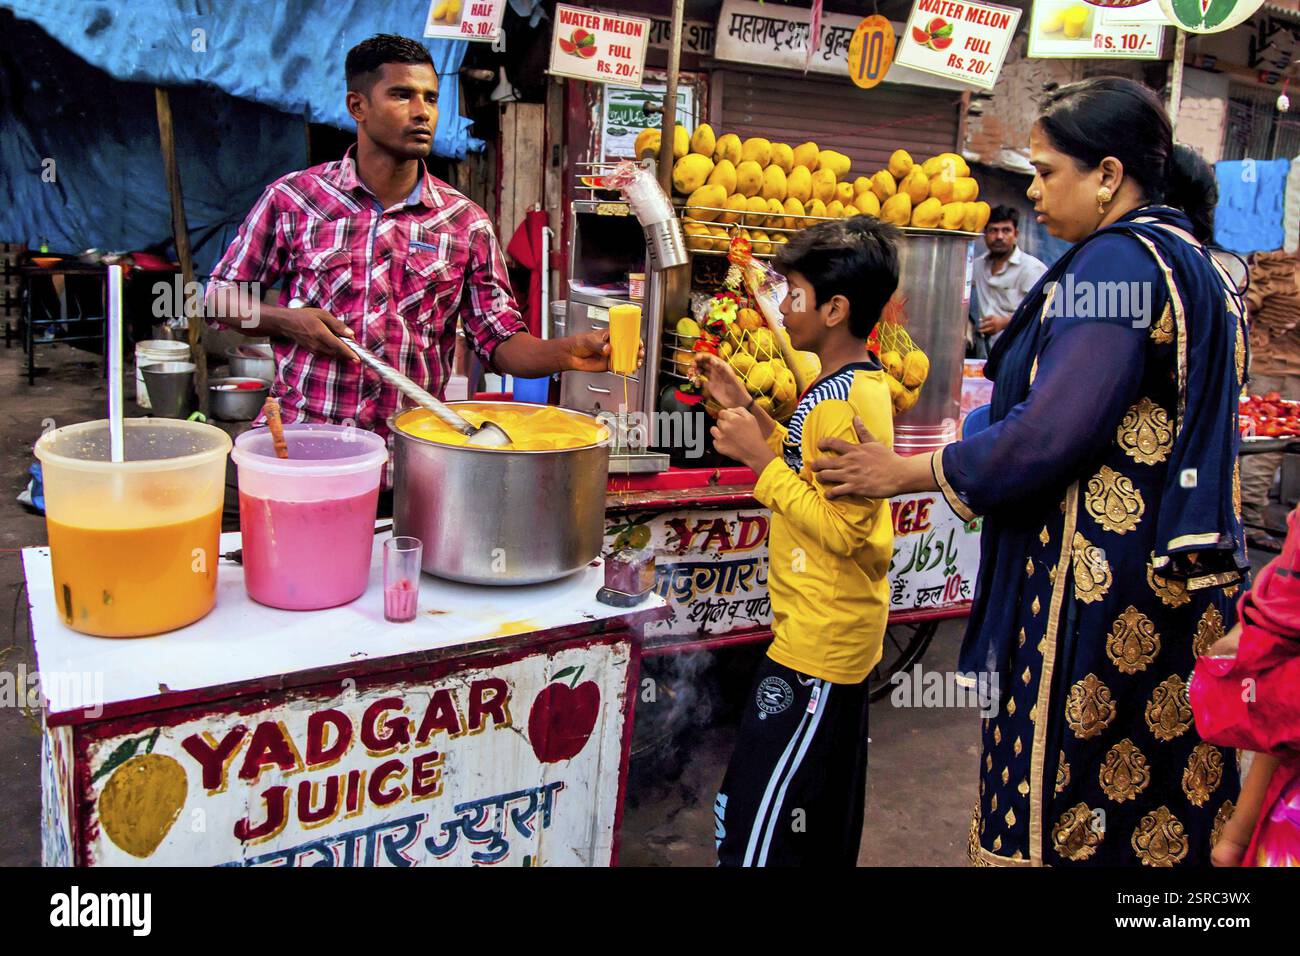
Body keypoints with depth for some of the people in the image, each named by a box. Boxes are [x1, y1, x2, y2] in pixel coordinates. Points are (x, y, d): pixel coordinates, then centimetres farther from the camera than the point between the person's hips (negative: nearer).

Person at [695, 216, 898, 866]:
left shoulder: (846, 401, -22)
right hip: (838, 634, 11)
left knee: (754, 820, -1)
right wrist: (746, 409, 11)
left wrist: (759, 458, -21)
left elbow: (840, 529, -26)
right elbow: (812, 469, 19)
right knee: (826, 825, 24)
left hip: (817, 640, -11)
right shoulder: (861, 385, 9)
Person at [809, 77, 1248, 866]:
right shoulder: (1196, 263, 15)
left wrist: (905, 473, -11)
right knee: (1167, 802, 17)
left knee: (1059, 811, 4)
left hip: (1099, 586, -10)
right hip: (1192, 579, 10)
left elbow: (1046, 437, -22)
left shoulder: (1117, 262, -15)